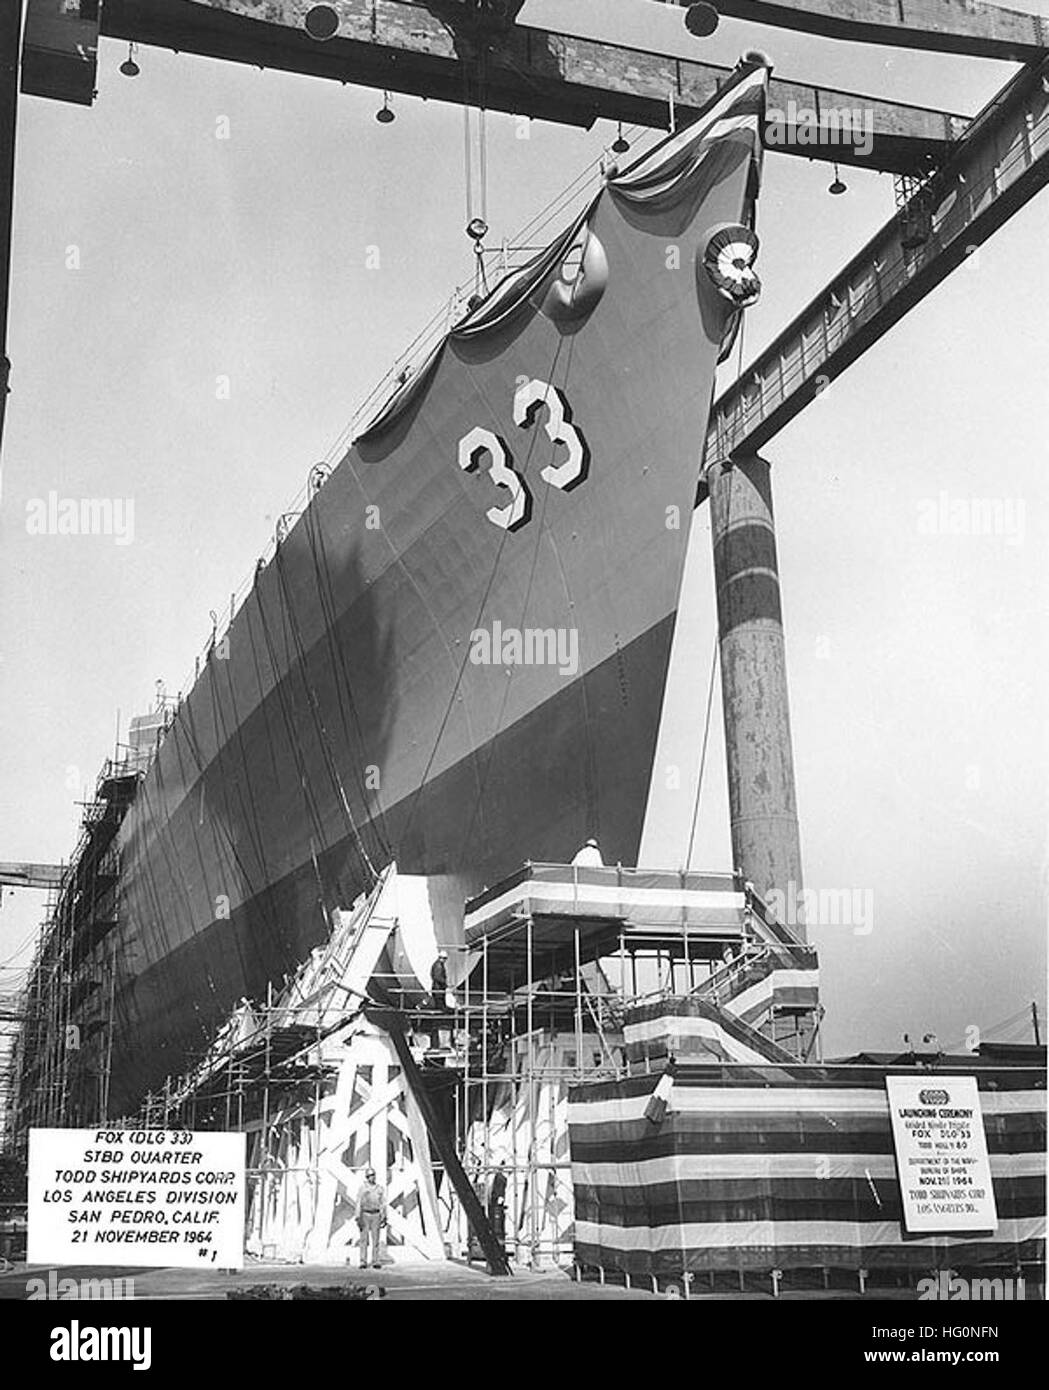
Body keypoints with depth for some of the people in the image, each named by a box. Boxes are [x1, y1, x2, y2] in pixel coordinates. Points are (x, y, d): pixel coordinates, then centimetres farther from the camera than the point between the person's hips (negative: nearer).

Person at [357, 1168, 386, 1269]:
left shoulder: (379, 1189, 7)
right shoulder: (362, 1189, 0)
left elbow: (383, 1204, 7)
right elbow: (359, 1204, -4)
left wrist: (384, 1218, 1)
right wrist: (358, 1218, -11)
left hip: (376, 1215, 2)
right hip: (365, 1215, -2)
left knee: (376, 1240, 0)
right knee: (364, 1240, -3)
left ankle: (375, 1261, 4)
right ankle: (363, 1262, -1)